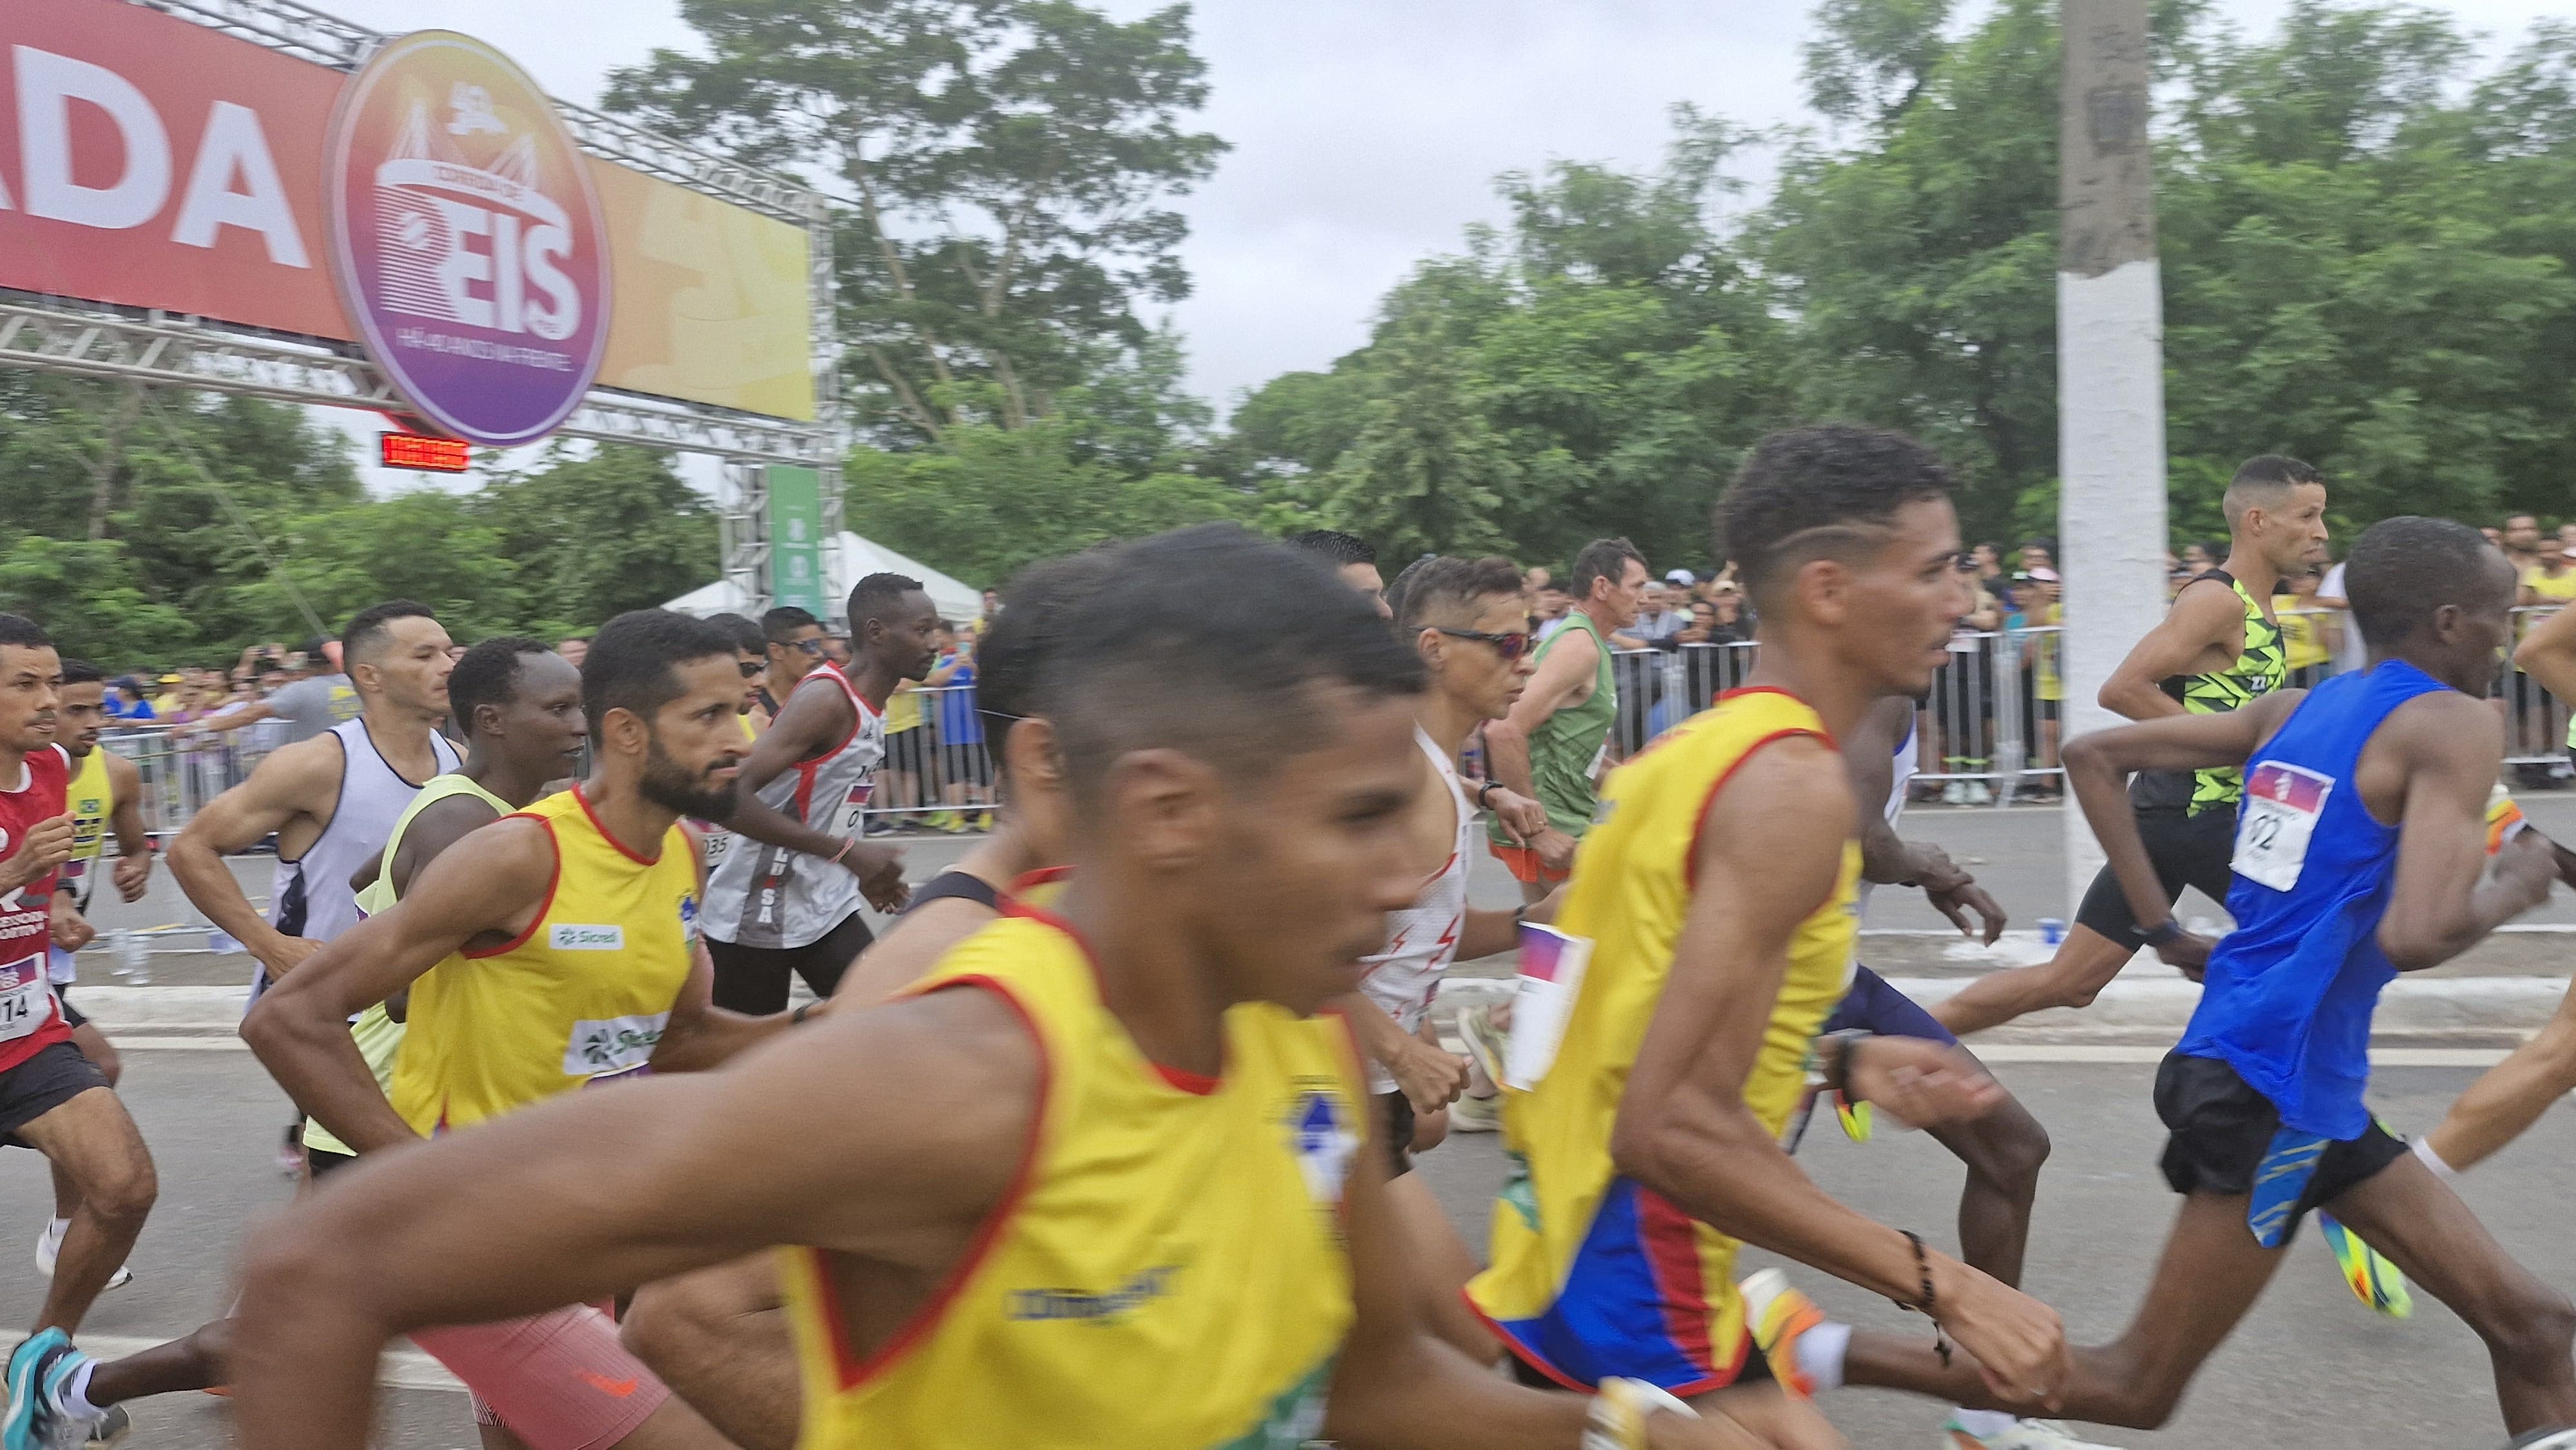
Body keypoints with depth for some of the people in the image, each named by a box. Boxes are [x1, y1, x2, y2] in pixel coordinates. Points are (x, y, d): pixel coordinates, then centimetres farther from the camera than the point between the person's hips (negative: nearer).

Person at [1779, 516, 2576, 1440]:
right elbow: (2417, 938, -25)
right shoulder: (2457, 724, -13)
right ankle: (1824, 1355, -1)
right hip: (2272, 1088, -9)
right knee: (2137, 1390, 1)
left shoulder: (2294, 709, 10)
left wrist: (2162, 921, 11)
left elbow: (2094, 755, 10)